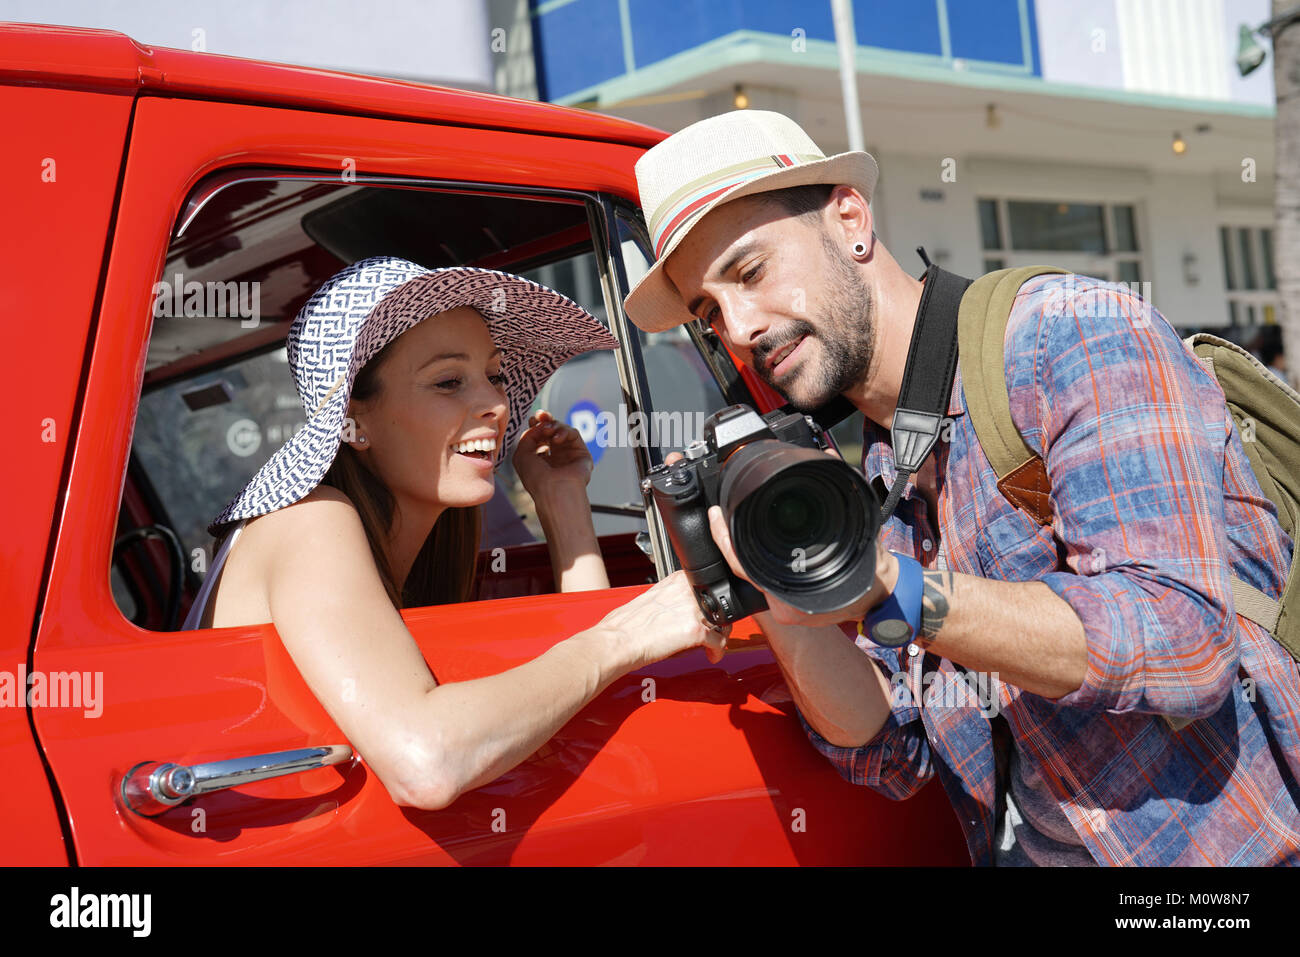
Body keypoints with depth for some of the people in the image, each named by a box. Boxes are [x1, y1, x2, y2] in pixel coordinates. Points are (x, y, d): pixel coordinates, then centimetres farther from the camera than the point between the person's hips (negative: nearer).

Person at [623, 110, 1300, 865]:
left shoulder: (1076, 334, -11)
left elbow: (1182, 643, -22)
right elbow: (893, 758, 3)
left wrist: (889, 592, -30)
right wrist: (779, 610, -13)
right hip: (1027, 850, 6)